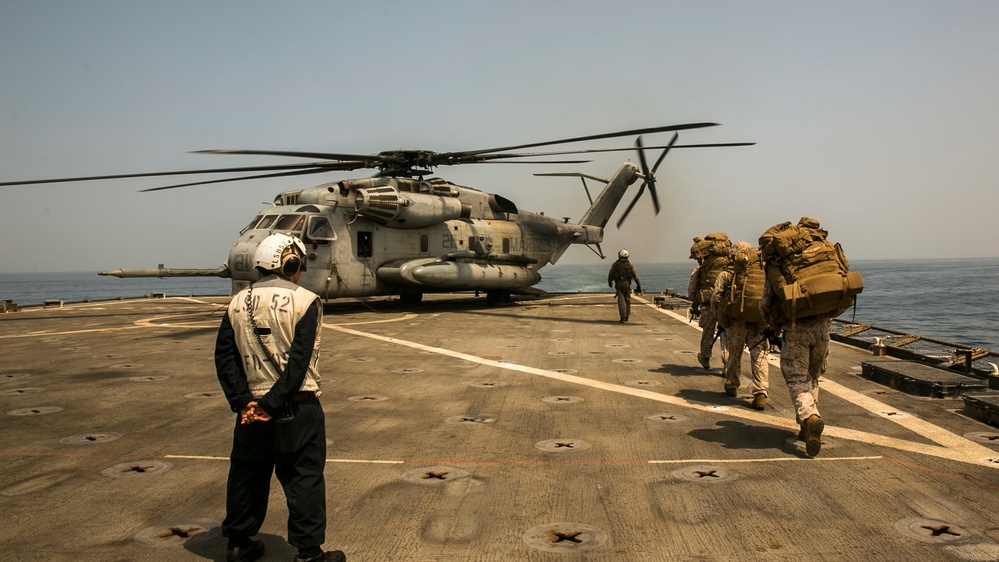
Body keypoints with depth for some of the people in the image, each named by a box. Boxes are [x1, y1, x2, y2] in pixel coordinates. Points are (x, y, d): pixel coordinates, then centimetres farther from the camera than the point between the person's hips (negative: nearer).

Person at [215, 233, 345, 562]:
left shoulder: (239, 303, 5)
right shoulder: (304, 301, -8)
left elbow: (224, 356, -1)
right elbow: (300, 361, -16)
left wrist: (242, 401, -5)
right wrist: (273, 404, -14)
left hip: (251, 407, 5)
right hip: (296, 408, -4)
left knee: (247, 476, 17)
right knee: (304, 479, 4)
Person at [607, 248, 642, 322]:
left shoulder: (615, 264, 0)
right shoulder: (629, 265, 0)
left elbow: (610, 274, 6)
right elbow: (635, 275, -3)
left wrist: (609, 282, 23)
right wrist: (638, 285, 1)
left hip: (618, 284, -1)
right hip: (627, 284, 1)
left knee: (621, 300, -5)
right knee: (627, 300, 14)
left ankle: (623, 317, -16)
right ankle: (627, 317, 19)